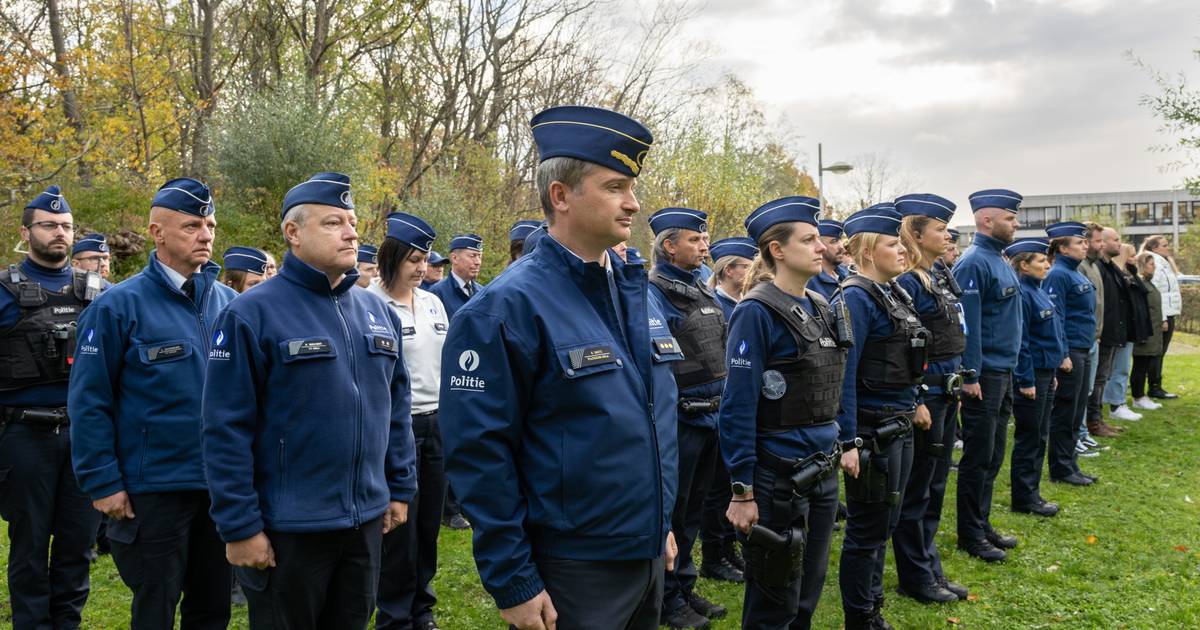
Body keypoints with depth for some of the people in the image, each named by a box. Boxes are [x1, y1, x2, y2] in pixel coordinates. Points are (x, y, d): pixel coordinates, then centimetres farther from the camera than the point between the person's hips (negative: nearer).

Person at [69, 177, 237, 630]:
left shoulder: (229, 303, 4)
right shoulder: (119, 305, -9)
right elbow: (89, 402, -9)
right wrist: (103, 483, -11)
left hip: (223, 486, 4)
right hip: (155, 488, -4)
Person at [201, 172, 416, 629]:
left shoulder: (378, 312, 7)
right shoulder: (252, 314, -12)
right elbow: (226, 430, -14)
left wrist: (400, 488, 12)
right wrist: (239, 526, -14)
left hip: (367, 522, 6)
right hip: (286, 529, -5)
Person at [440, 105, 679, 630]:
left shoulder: (639, 293, 7)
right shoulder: (508, 306, -17)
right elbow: (479, 452, -18)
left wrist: (662, 523, 16)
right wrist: (512, 583, -16)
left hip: (648, 558, 7)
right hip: (569, 569, -7)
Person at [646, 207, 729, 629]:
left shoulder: (702, 290, 12)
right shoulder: (653, 295, -15)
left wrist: (722, 408, 17)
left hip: (709, 418, 8)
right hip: (678, 420, -8)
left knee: (693, 510, 18)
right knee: (671, 514, 6)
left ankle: (685, 587, 32)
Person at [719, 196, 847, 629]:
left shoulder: (820, 307, 8)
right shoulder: (757, 312, -16)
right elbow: (738, 407, -18)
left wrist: (843, 447, 16)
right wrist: (742, 491, -18)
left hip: (823, 472, 8)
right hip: (777, 478, -7)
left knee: (810, 592, 18)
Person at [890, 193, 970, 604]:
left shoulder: (940, 274, 11)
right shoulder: (905, 281, -17)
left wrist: (957, 386, 18)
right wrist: (914, 402, -20)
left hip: (946, 393, 9)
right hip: (923, 395, -9)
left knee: (935, 487, 16)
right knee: (916, 490, 3)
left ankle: (931, 571, 27)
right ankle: (915, 579, 16)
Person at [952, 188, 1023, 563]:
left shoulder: (999, 261, 14)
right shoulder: (973, 263, -16)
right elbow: (967, 323, -20)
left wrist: (1009, 370, 18)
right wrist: (971, 375, -21)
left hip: (1003, 373, 9)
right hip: (984, 375, -9)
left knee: (992, 457, 16)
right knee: (978, 458, 0)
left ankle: (982, 524, 27)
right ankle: (970, 536, 10)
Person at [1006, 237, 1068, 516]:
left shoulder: (1038, 292, 11)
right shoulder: (1020, 293, -18)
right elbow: (1019, 341, -21)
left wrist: (1060, 357, 16)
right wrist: (1026, 381, -20)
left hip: (1045, 373, 9)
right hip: (1030, 376, -9)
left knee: (1039, 438, 15)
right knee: (1028, 440, 0)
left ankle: (1032, 493, 24)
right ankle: (1024, 499, 10)